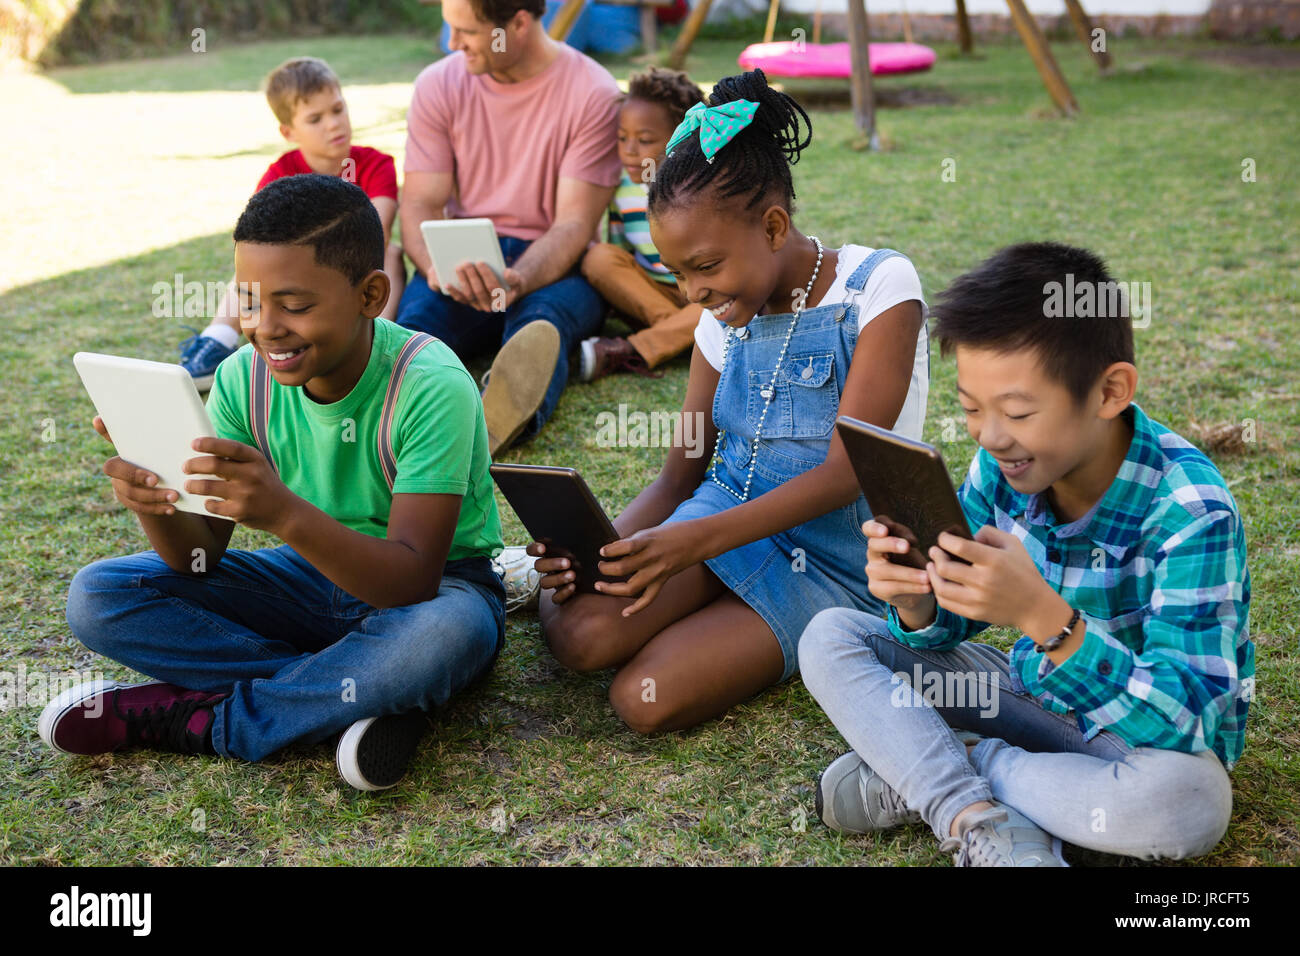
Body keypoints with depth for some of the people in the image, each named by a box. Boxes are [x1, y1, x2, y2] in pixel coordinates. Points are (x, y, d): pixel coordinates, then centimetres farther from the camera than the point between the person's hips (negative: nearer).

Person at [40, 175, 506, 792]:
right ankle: (354, 695, -19)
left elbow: (413, 580, -33)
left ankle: (185, 716, -19)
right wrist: (155, 507, -33)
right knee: (97, 598, -11)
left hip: (433, 586, -4)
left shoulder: (431, 388, -26)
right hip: (313, 575, 5)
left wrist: (285, 513, -48)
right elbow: (200, 556, -9)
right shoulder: (244, 379, -10)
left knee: (444, 635, -42)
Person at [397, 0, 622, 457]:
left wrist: (515, 280, -32)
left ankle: (510, 412, -68)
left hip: (554, 266, -3)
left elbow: (574, 223, -12)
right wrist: (439, 267, -24)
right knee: (417, 314, -31)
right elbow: (420, 204, 0)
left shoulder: (593, 94, -6)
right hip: (462, 262, 4)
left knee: (541, 322, -38)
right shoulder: (438, 85, 5)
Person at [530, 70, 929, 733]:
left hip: (836, 562, -4)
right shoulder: (726, 319, 7)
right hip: (723, 514, 4)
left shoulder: (878, 286, -11)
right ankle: (558, 575, 6)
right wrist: (600, 549, -12)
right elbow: (678, 476, 10)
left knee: (646, 698, -24)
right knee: (580, 634, -25)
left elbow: (846, 472, -19)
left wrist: (695, 540, -30)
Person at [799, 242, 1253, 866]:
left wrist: (1042, 615, -46)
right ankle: (981, 823, -25)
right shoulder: (1001, 465, -12)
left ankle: (924, 771, -18)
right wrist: (916, 604, -27)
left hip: (1143, 733, -4)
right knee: (830, 637, -8)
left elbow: (1186, 724, -33)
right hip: (1032, 693, 5)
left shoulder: (1188, 509, -27)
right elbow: (945, 627, -1)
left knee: (1189, 799, -40)